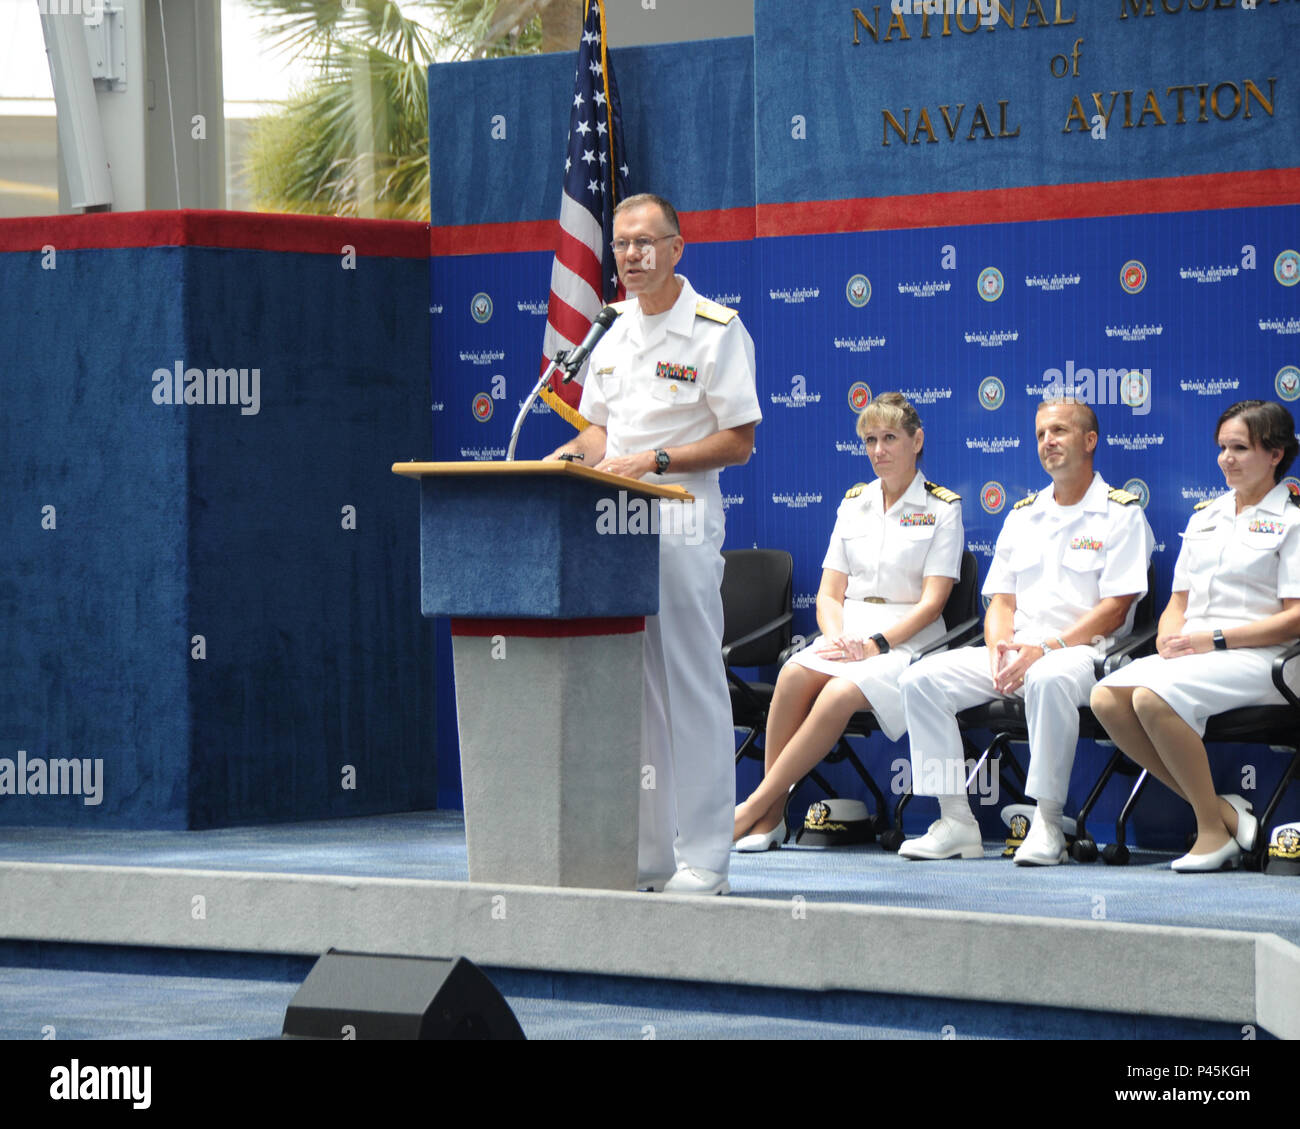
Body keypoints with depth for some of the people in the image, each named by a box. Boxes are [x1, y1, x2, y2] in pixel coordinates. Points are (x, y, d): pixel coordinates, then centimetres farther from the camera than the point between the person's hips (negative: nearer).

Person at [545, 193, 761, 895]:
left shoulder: (715, 331, -5)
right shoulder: (616, 334, 16)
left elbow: (738, 442, -7)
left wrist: (654, 459, -16)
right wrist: (577, 454, 1)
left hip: (683, 525, -7)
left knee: (691, 690, -5)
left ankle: (703, 860, -3)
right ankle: (644, 855, 12)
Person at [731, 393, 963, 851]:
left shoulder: (942, 509, 4)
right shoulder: (854, 503, 19)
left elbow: (931, 602, -5)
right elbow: (829, 594, 15)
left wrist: (875, 644, -17)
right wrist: (837, 639, -7)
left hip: (907, 642, -4)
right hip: (847, 635, 4)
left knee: (842, 692, -35)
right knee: (794, 674, -31)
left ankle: (755, 810, -32)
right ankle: (771, 815, -30)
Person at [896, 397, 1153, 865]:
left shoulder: (1120, 514, 2)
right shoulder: (1023, 515, 22)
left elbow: (1114, 610, -7)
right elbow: (1001, 599, 17)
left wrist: (1046, 647, -18)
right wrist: (999, 647, -7)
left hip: (1079, 650, -6)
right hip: (1013, 651, 6)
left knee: (1048, 679, -42)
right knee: (922, 678, -17)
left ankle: (1048, 824, -34)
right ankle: (955, 822, -17)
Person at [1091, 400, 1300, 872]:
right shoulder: (1204, 517, 23)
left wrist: (1214, 639, -14)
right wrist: (1168, 638, -1)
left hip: (1257, 658, -7)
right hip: (1190, 653, 7)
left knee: (1154, 697, -33)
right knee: (1107, 699, -22)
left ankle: (1214, 830, -19)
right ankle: (1220, 811, -15)